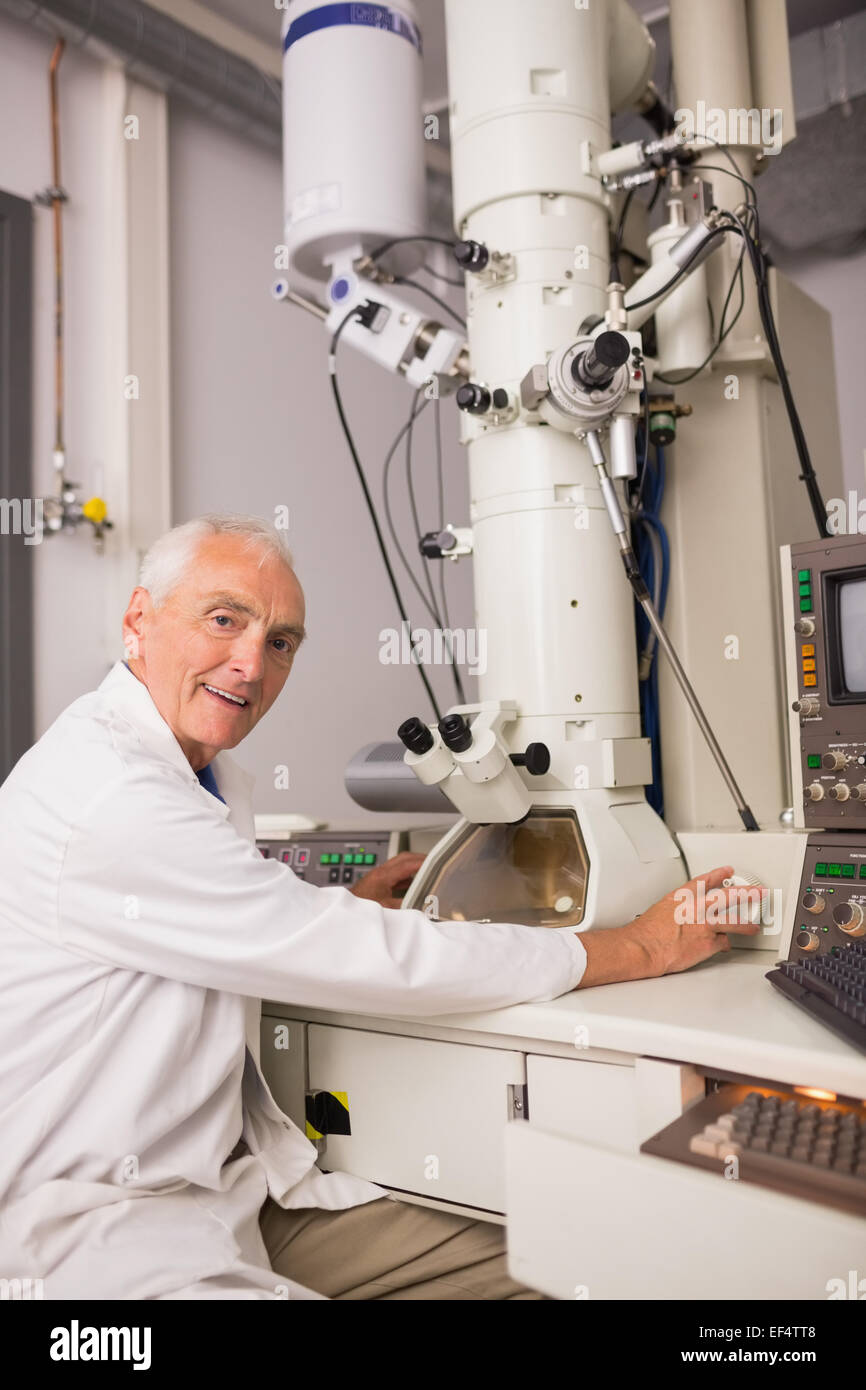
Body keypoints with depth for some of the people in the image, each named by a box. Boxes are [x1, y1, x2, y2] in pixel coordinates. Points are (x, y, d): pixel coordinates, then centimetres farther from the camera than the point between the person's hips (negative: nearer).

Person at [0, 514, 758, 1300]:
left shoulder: (203, 777, 9)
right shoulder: (106, 796, -23)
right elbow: (375, 965, -24)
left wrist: (345, 911, 5)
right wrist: (640, 949, -14)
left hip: (239, 1190, 9)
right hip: (92, 1227, -9)